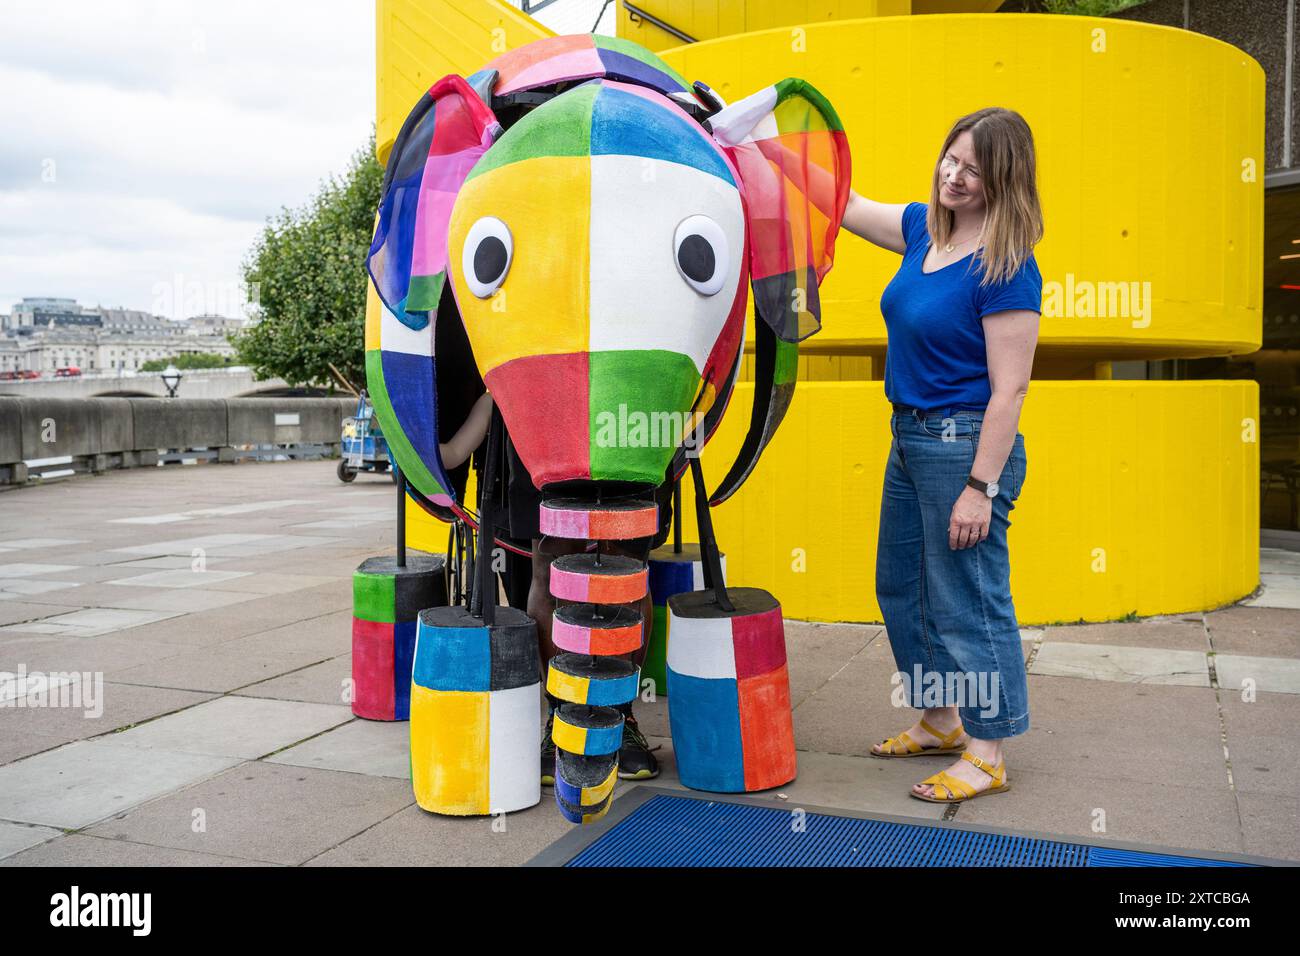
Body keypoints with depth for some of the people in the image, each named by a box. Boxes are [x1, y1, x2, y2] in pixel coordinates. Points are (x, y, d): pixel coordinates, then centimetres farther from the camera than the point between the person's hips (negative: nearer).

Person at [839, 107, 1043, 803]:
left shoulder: (1006, 270, -17)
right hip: (910, 437, 9)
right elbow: (844, 204, 19)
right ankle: (940, 721, 35)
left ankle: (986, 755, 16)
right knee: (902, 588, 18)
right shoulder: (923, 229, 6)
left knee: (969, 602, 0)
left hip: (966, 443, -9)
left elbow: (1009, 391, -19)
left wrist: (981, 488, -21)